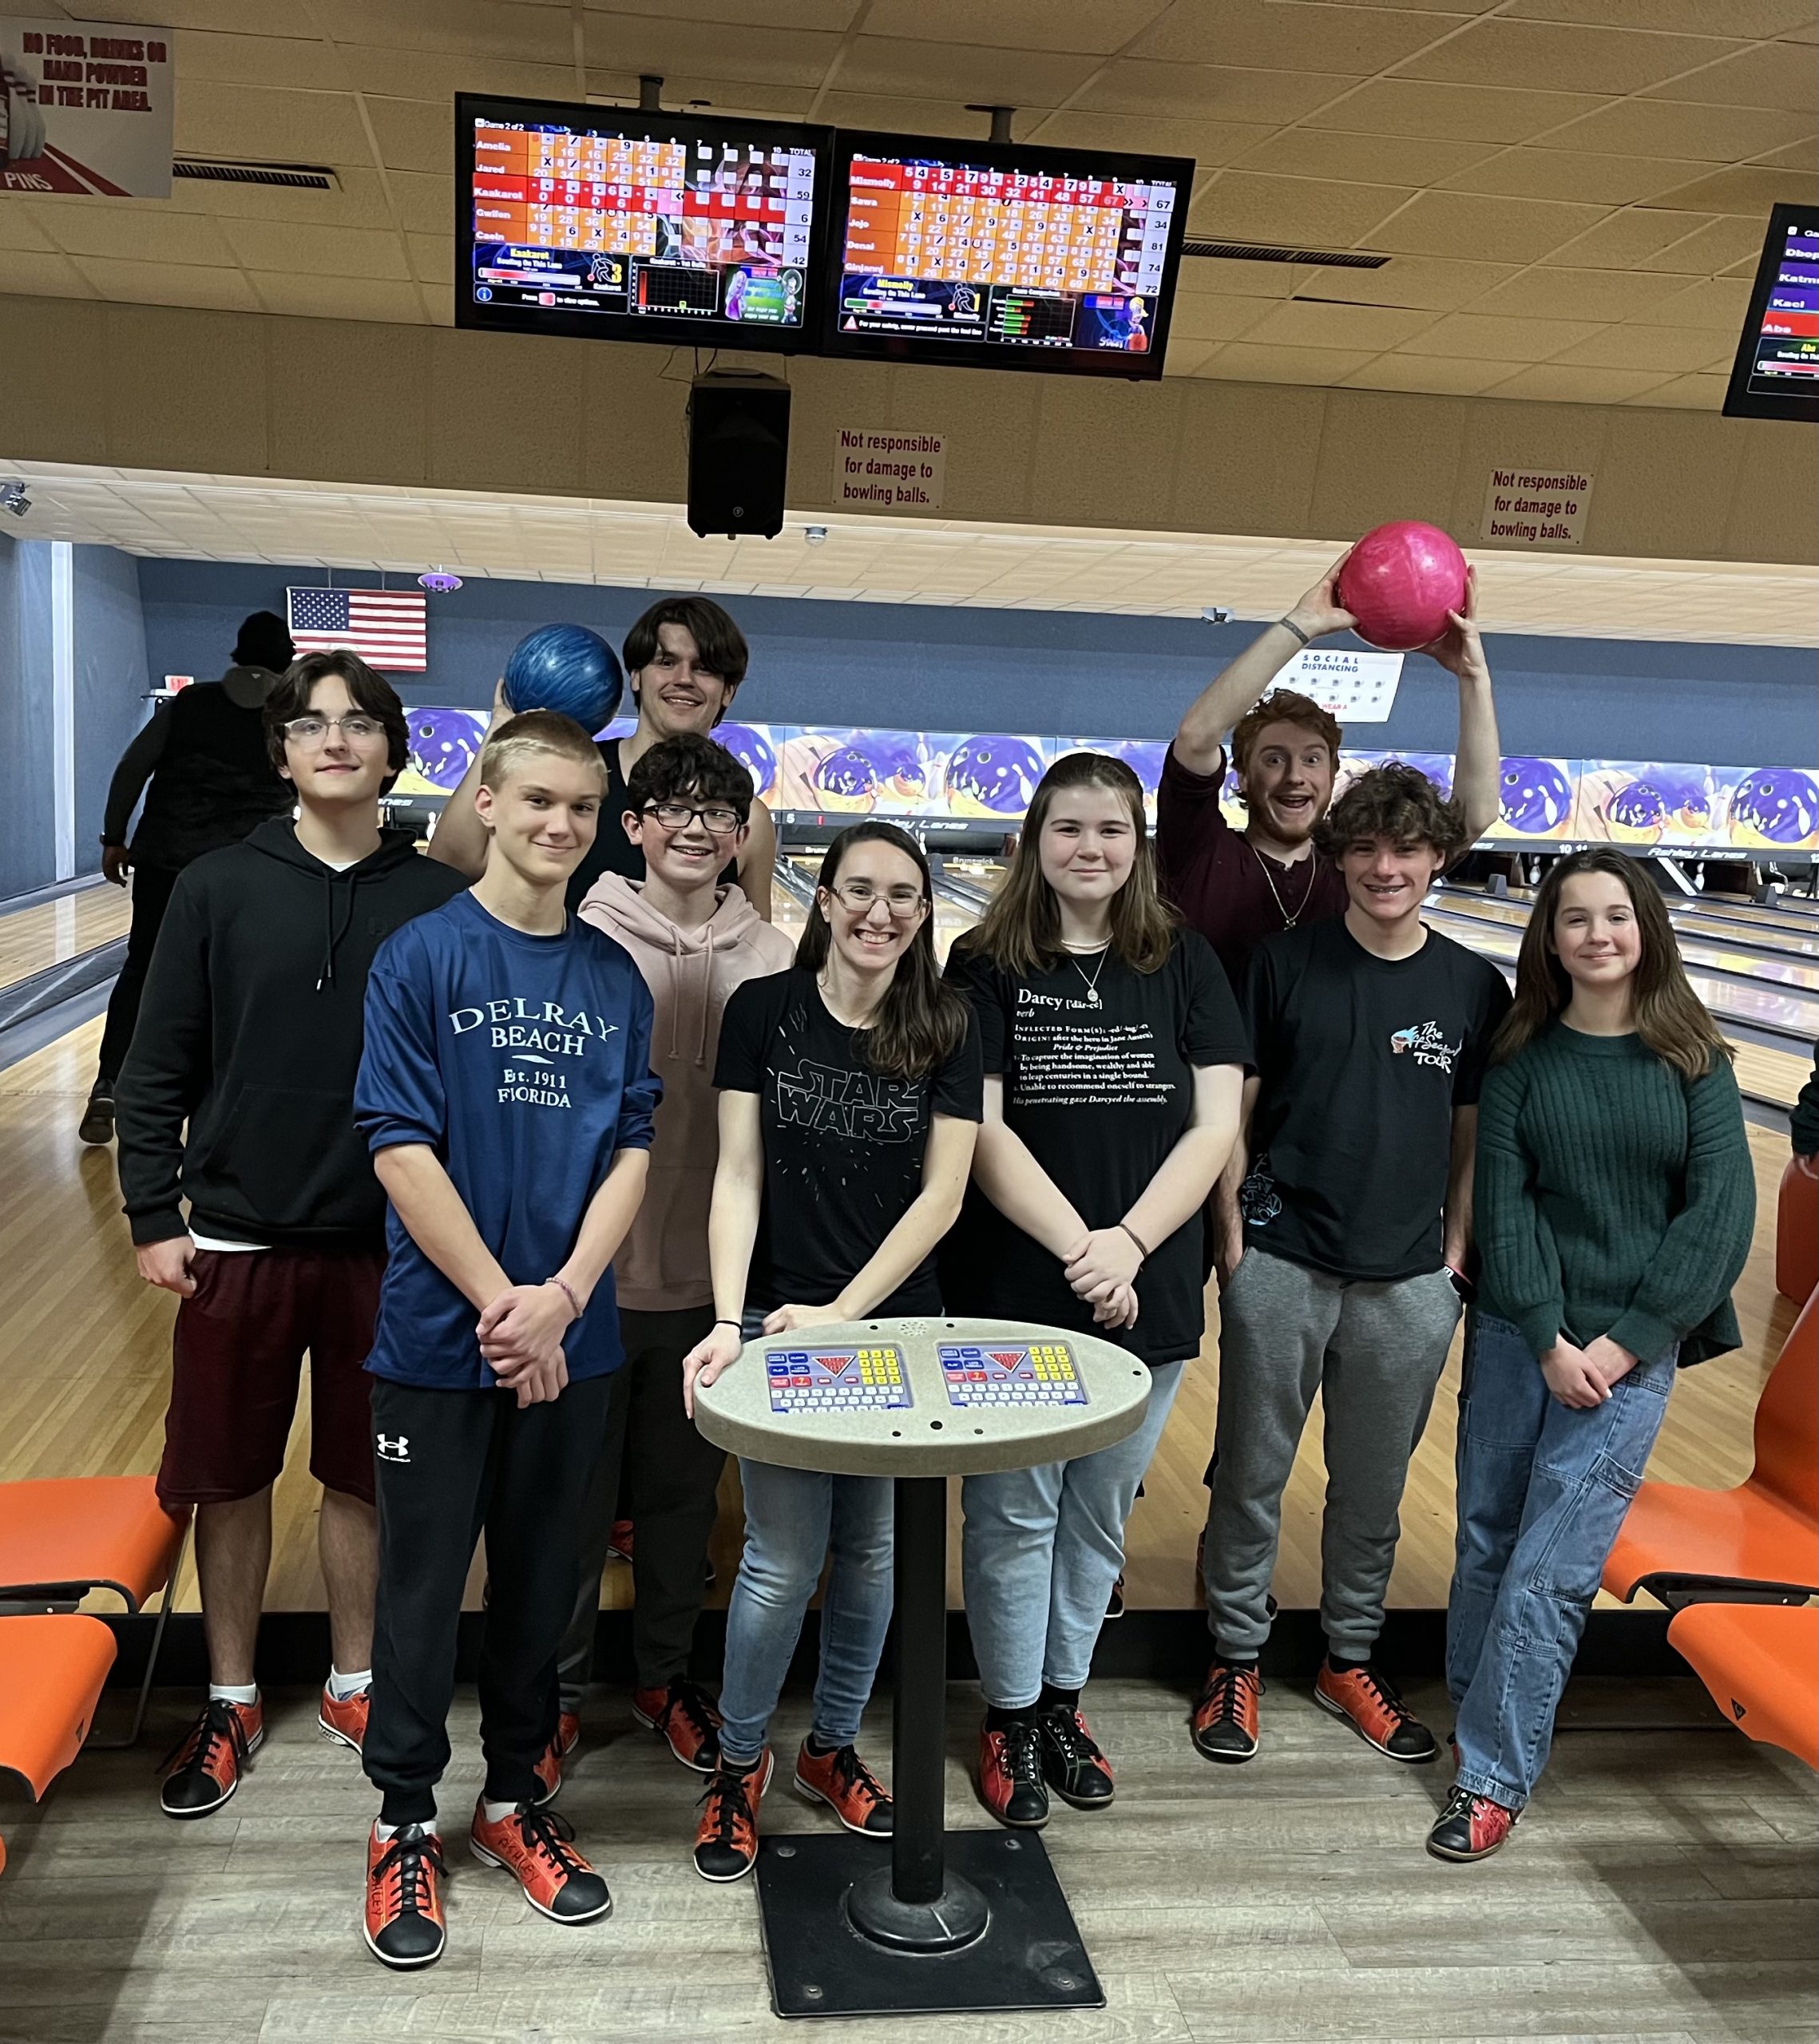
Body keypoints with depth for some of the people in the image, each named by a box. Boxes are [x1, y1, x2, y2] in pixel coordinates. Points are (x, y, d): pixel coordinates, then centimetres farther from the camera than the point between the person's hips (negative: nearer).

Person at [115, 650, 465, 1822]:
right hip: (238, 1243, 1)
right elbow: (158, 1069, 1)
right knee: (228, 1481, 12)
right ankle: (232, 1703, 31)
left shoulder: (438, 901, -3)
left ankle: (356, 1686, 33)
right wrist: (154, 1216, -2)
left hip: (385, 1247, 0)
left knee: (364, 1479, 13)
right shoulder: (218, 890, -2)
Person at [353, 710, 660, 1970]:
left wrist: (562, 1296, -12)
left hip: (572, 1342, 3)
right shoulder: (424, 957, -7)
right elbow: (402, 1151, -11)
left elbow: (632, 1149, 1)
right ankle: (406, 1825, 28)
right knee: (423, 1585, 9)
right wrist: (501, 1304, -14)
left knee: (543, 1580, 15)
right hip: (440, 1335, -3)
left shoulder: (616, 978, 4)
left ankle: (518, 1798, 33)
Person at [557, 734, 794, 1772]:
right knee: (578, 1495, 12)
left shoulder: (773, 961, 0)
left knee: (686, 1493, 17)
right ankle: (560, 1689, 32)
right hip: (594, 1269, -2)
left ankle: (667, 1676, 38)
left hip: (710, 1279, 2)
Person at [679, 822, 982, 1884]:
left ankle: (834, 1747, 34)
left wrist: (842, 1315, -11)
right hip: (779, 1323, -2)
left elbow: (943, 1194, -4)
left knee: (872, 1550, 12)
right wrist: (729, 1322, -18)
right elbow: (738, 1176, -7)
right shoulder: (764, 1011, -4)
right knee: (784, 1560, 0)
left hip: (897, 1324, 2)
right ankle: (739, 1763, 24)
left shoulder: (949, 1028, -2)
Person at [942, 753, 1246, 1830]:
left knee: (1101, 1513, 15)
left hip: (1149, 1291, 2)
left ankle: (1063, 1699, 35)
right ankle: (1010, 1717, 27)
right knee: (1016, 1513, 8)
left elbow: (1215, 1126, -4)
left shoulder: (1185, 964, 2)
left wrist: (1129, 1243, -16)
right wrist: (1077, 1245, -20)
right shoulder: (988, 966, -4)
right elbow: (981, 1132, -11)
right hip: (1013, 1290, -2)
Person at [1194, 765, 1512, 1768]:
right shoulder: (1284, 962, -4)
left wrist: (1454, 1251, 3)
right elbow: (1237, 1105, 0)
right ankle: (1236, 1660, 28)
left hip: (1408, 1281, 2)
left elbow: (1474, 1133, 7)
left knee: (1373, 1488, 16)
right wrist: (1232, 1229, -2)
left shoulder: (1475, 988, 1)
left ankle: (1350, 1659, 36)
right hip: (1279, 1267, -1)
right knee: (1251, 1477, 10)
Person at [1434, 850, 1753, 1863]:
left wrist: (1627, 1341, -11)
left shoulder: (1693, 1060, -1)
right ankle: (1477, 1712, 32)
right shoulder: (1522, 1056, 1)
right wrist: (1549, 1339, -11)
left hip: (1631, 1351, -2)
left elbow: (1721, 1212, -6)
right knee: (1487, 1543, 10)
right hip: (1518, 1335, 2)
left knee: (1550, 1572, -4)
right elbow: (1504, 1202, -3)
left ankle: (1495, 1774, 8)